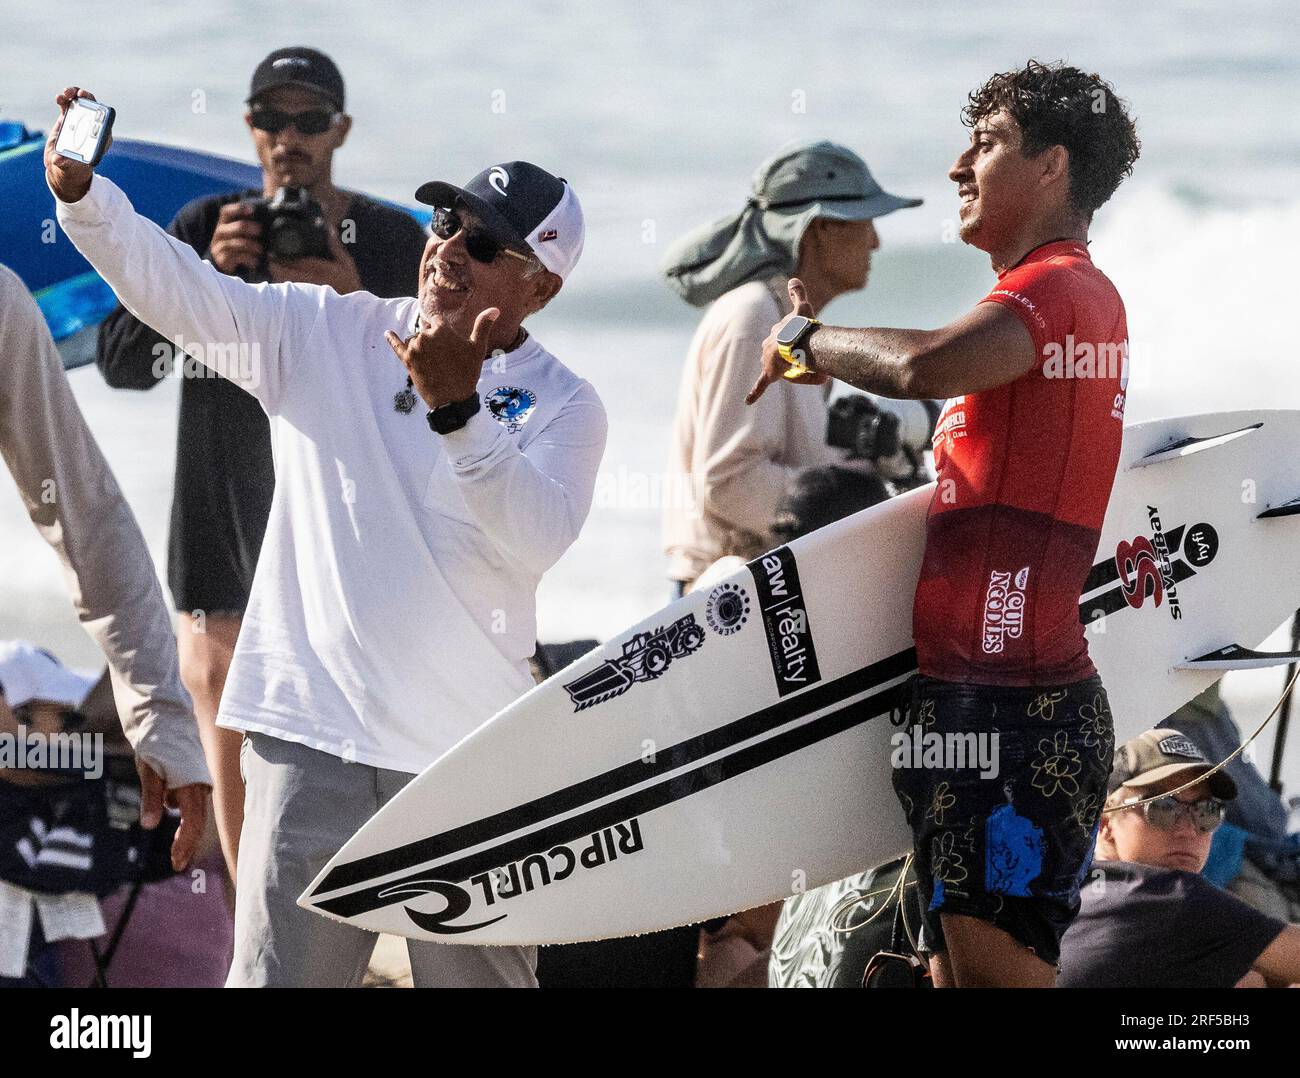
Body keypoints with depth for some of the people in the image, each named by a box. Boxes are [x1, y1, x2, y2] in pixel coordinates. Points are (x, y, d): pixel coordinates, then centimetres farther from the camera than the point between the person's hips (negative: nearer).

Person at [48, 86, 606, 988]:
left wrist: (458, 410, -29)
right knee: (280, 975, -2)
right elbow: (178, 292, -4)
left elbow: (537, 538, -16)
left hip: (471, 751, 0)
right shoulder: (325, 334, 6)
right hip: (312, 733, 0)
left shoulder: (563, 405, 2)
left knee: (482, 975, 6)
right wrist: (81, 193, -20)